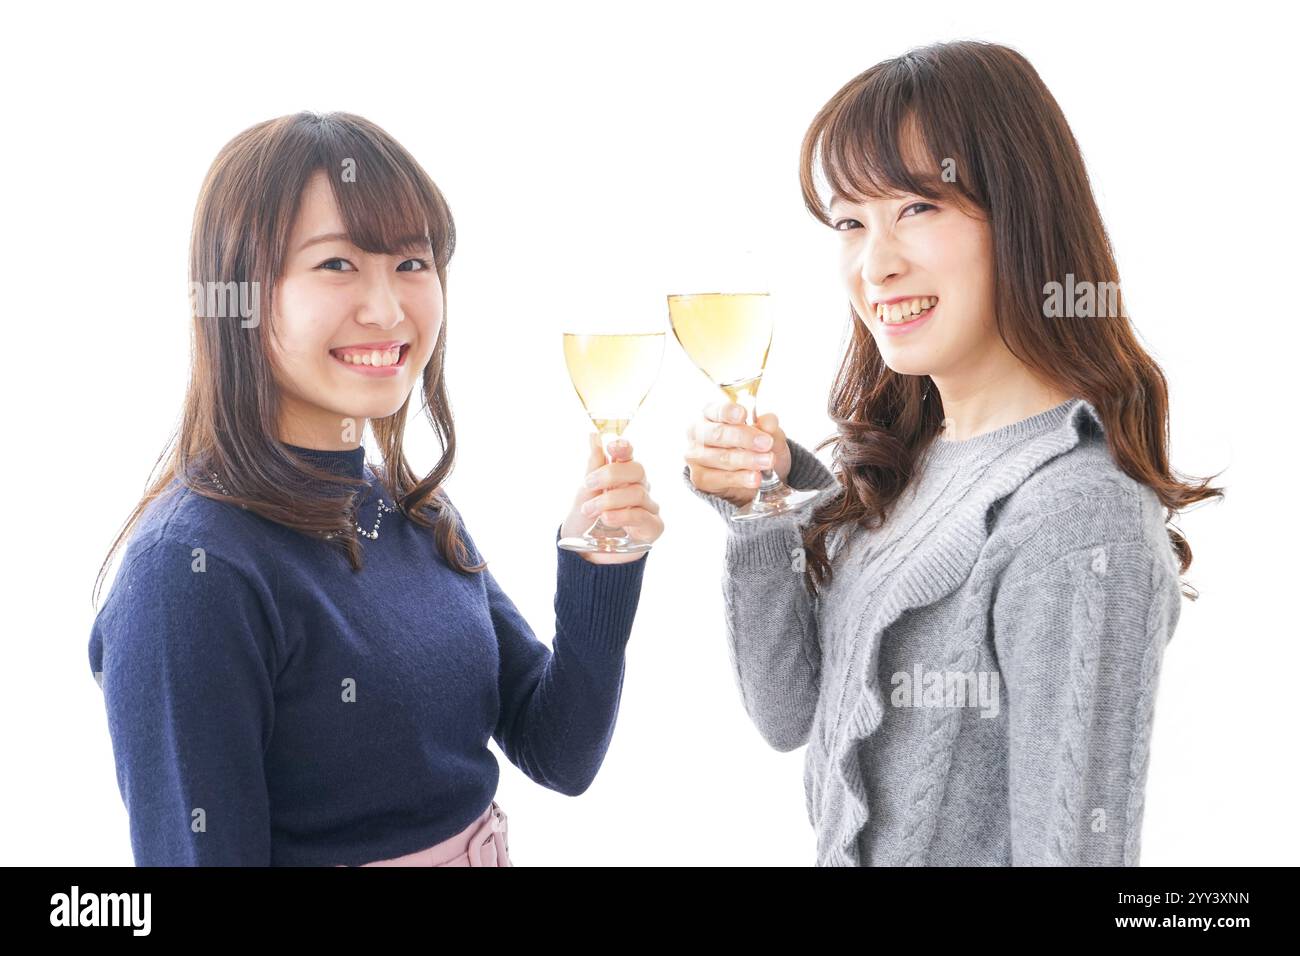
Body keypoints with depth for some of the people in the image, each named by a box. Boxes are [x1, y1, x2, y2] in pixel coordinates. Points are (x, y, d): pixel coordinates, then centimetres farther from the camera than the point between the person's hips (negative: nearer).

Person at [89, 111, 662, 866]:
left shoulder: (421, 514, -5)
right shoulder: (194, 568, -25)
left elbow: (561, 758, -4)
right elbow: (193, 850, -22)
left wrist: (599, 569, -16)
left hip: (486, 845, 6)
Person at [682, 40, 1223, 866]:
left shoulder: (1078, 521, -27)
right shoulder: (899, 458, -4)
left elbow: (1078, 846, -25)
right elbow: (791, 716, -2)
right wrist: (762, 507, -13)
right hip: (846, 849, 7)